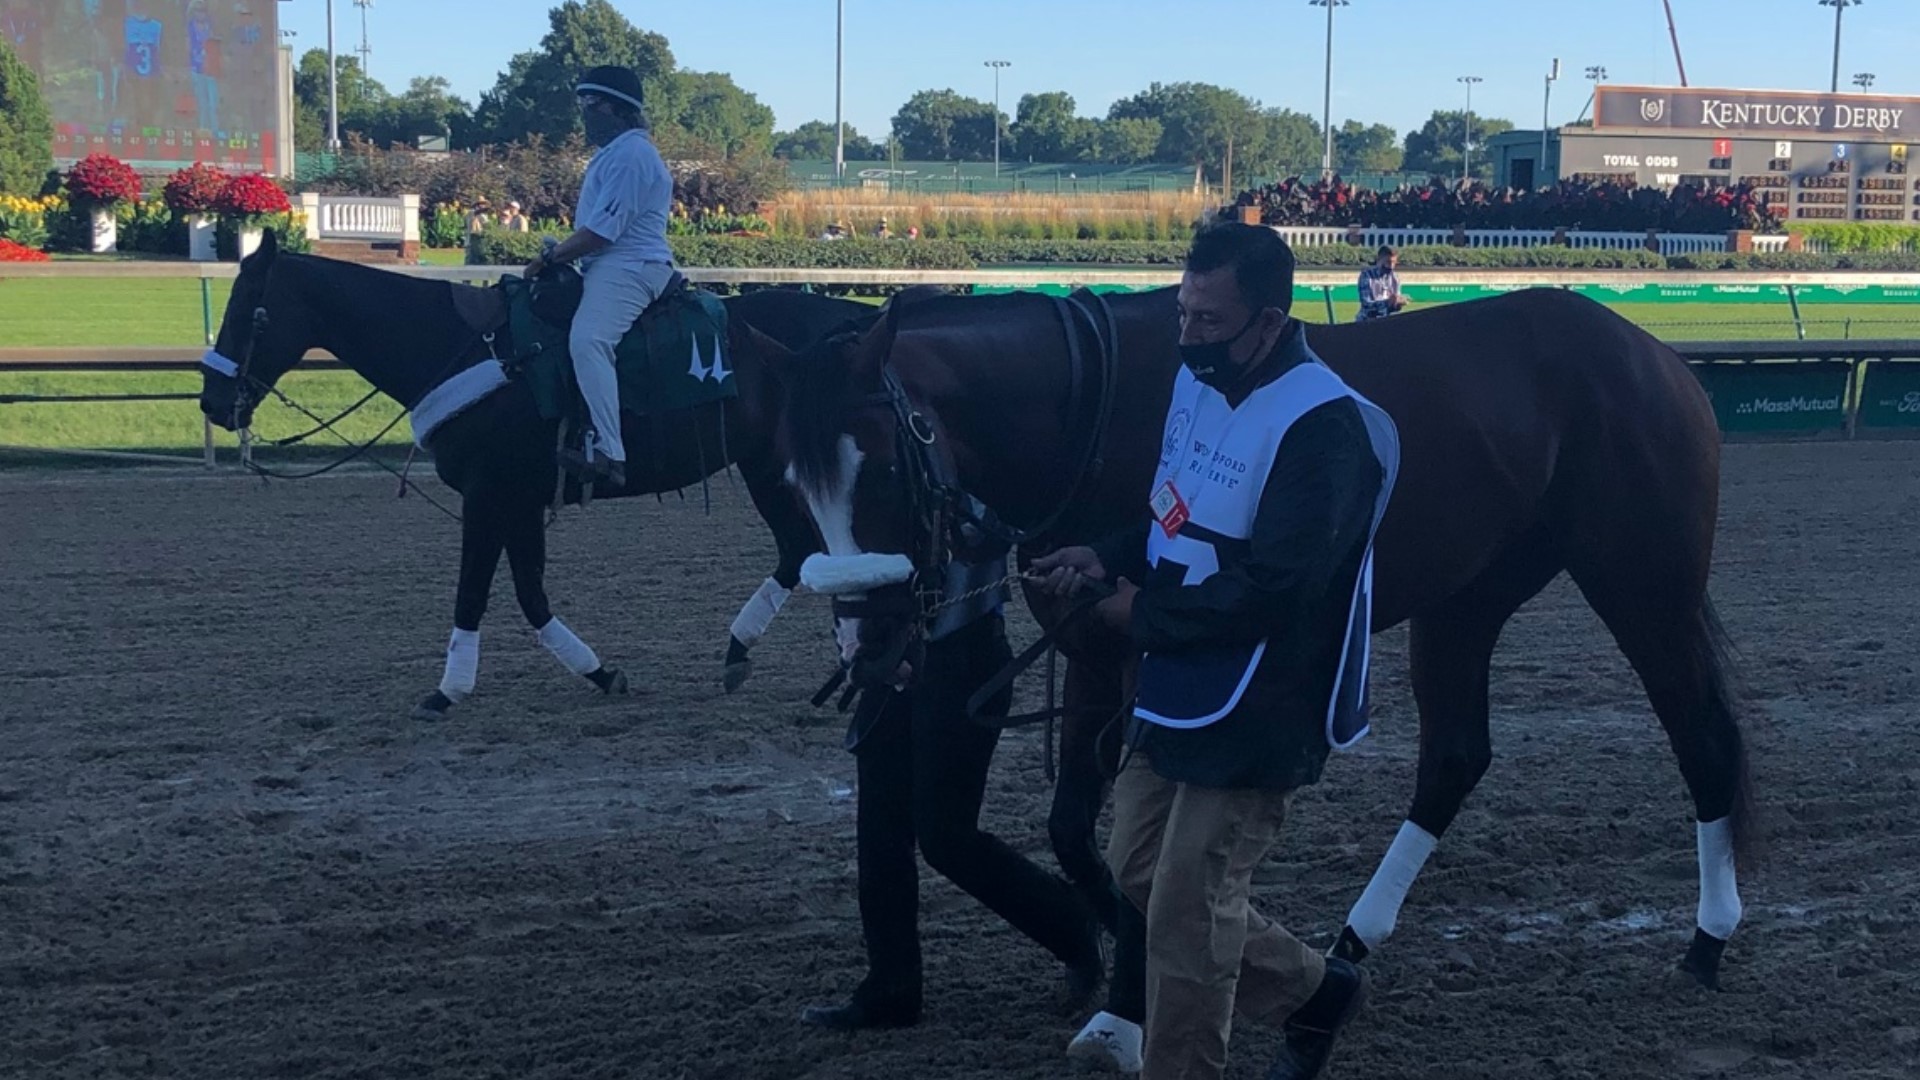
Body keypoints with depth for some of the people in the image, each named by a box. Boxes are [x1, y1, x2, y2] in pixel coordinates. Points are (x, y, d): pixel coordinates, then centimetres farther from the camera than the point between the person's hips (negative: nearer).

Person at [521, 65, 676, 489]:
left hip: (627, 268, -12)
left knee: (588, 340, -31)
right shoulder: (615, 152, 23)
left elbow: (601, 231, -19)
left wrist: (550, 259, -12)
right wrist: (557, 256, 20)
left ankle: (607, 451, -43)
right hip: (609, 267, 12)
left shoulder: (629, 155, -13)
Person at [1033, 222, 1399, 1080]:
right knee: (1135, 877, 18)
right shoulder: (1200, 379, 5)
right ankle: (1313, 989, 34)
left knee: (1184, 917, -2)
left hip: (1254, 719, -9)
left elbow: (1267, 592, -27)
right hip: (1173, 693, 9)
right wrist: (1105, 559, -2)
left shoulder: (1322, 427, -23)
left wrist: (1141, 613, -18)